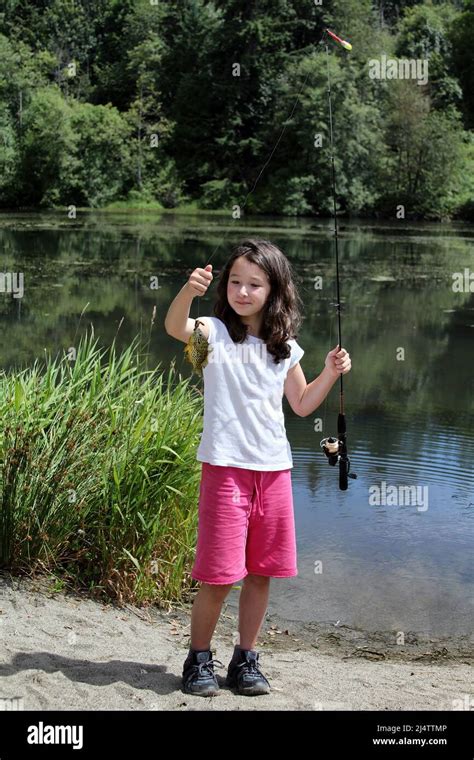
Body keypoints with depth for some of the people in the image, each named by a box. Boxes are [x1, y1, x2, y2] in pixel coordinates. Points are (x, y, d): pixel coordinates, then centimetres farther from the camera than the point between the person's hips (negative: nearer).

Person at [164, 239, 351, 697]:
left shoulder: (284, 346, 9)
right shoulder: (214, 333, -4)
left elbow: (302, 404, 19)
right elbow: (174, 327, -26)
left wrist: (330, 373, 3)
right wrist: (189, 291, -46)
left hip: (274, 470, 5)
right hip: (225, 467, -4)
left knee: (261, 572, 10)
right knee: (219, 576, -3)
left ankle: (246, 660, 25)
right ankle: (199, 659, 16)